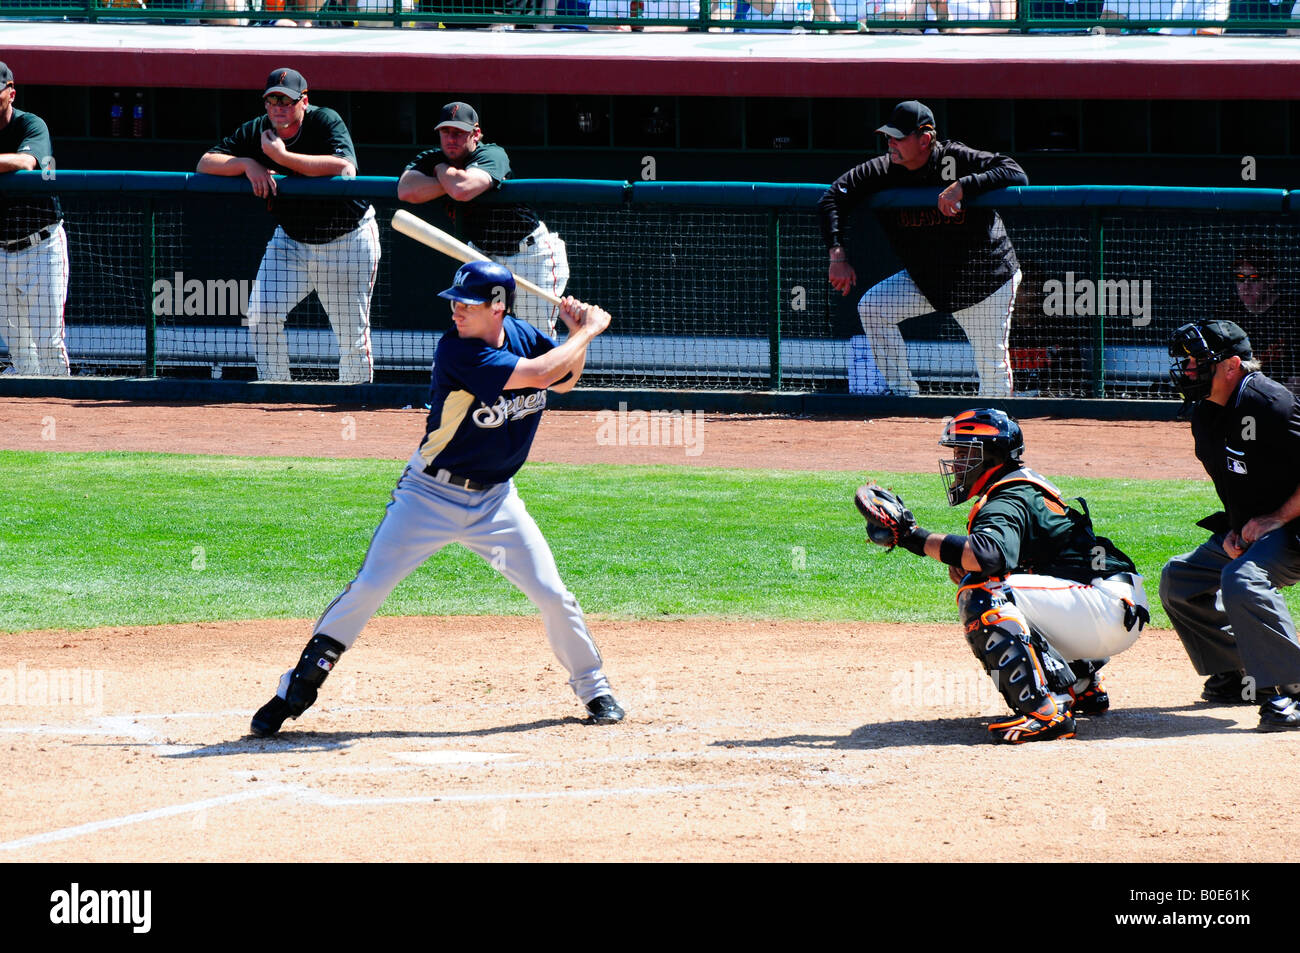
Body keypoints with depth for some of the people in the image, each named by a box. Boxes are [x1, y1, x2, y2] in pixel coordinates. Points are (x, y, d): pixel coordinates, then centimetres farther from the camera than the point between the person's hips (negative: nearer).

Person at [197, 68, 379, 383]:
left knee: (353, 337, -1)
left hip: (347, 241, -4)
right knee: (262, 313, -12)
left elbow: (344, 168, -36)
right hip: (291, 241, 4)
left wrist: (283, 156, -34)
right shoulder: (256, 132, -7)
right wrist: (248, 164, -28)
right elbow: (206, 162, -9)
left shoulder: (325, 122, -19)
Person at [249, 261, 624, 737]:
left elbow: (564, 380, 16)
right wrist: (589, 330, -17)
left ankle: (593, 690, 22)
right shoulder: (457, 350, -23)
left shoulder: (523, 336, -3)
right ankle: (295, 689, -3)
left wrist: (578, 334, -2)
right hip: (431, 495, -5)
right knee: (368, 587, -11)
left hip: (494, 499, 5)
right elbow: (538, 375, -30)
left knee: (552, 595, 2)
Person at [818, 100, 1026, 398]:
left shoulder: (957, 160, -22)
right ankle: (902, 394, -3)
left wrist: (963, 187, -42)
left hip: (984, 278, -4)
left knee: (993, 368, -1)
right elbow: (833, 198, -8)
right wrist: (838, 256, -20)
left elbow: (1017, 176, -32)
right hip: (924, 278, 4)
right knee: (872, 307, -11)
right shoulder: (885, 170, -12)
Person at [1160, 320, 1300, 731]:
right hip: (1246, 531, 10)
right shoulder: (1205, 417, 6)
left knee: (1242, 579, -34)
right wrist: (1232, 530, 1)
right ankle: (1237, 677, 20)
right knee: (1178, 579, 13)